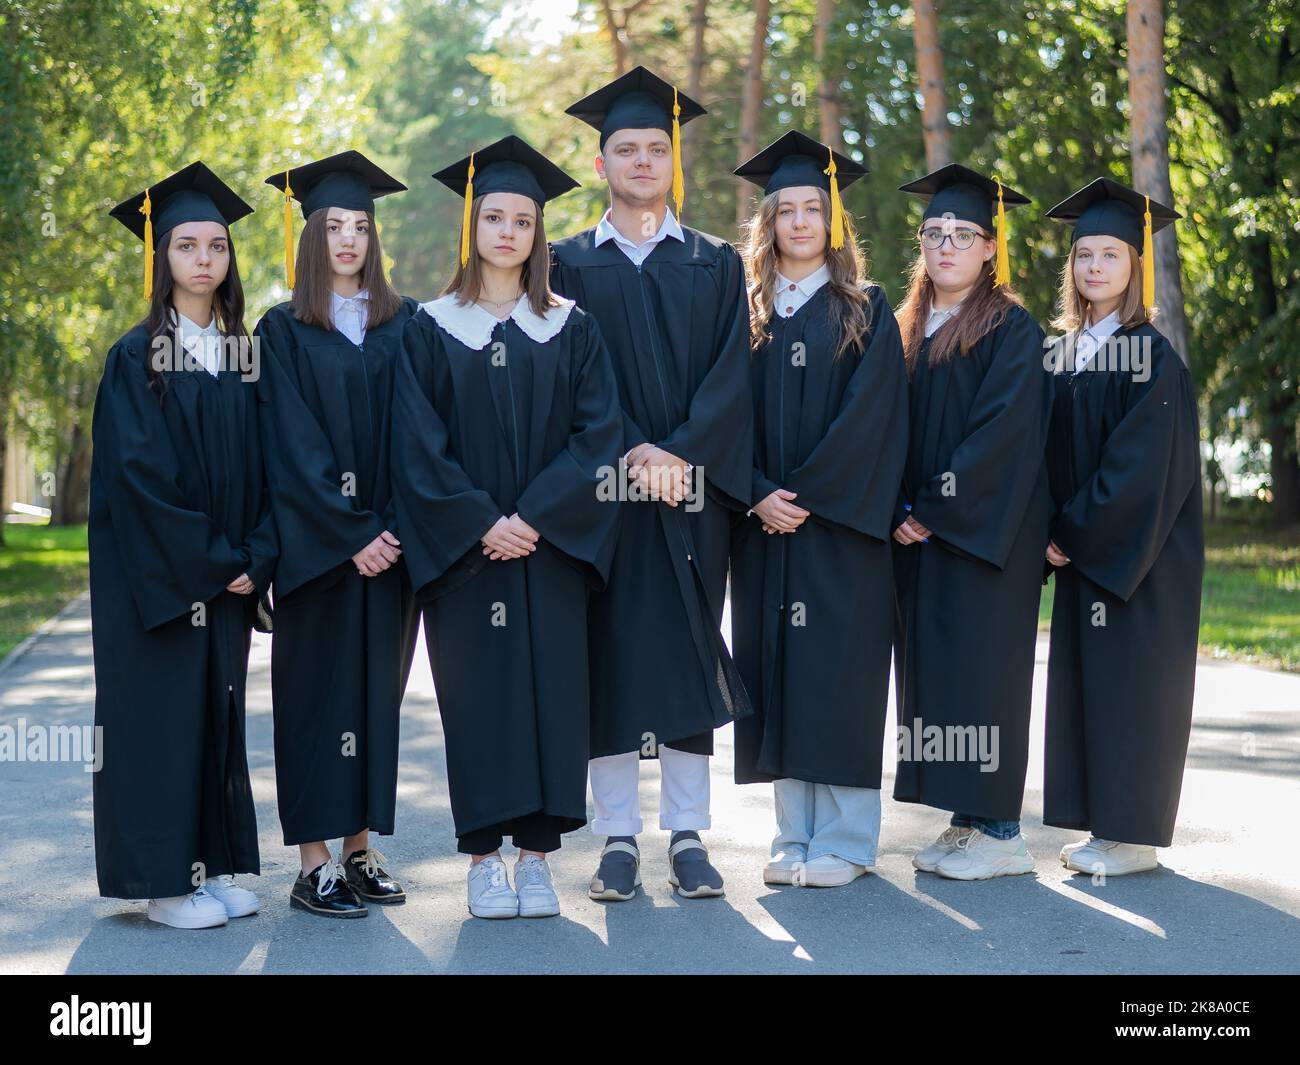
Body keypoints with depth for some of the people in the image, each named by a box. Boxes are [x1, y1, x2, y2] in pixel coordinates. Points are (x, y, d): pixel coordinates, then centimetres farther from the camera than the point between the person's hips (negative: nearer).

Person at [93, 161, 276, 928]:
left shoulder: (244, 356, 10)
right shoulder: (136, 358, -5)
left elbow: (264, 468, 7)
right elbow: (137, 472, -13)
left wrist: (255, 559, -7)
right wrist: (208, 562, -16)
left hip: (229, 574, 5)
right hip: (154, 576, -5)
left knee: (219, 710, 9)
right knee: (160, 712, -2)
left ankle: (216, 866, 17)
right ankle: (165, 879, 6)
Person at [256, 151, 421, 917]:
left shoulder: (406, 325, 9)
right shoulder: (285, 331, 1)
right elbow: (293, 447, -7)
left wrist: (394, 527, -9)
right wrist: (350, 534, -14)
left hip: (391, 537, 3)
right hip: (317, 543, -3)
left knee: (378, 687, 6)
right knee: (318, 689, -1)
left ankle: (361, 850, 15)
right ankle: (314, 863, 3)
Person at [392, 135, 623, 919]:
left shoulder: (571, 329, 8)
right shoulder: (432, 330, 5)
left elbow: (599, 433, -1)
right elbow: (418, 442, -2)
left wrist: (534, 516, -12)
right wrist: (480, 522, -13)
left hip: (552, 545, 1)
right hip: (464, 551, -1)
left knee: (550, 691, 0)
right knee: (476, 696, 0)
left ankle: (536, 856, 8)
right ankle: (484, 859, 8)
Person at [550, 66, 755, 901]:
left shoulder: (717, 266, 11)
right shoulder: (568, 264, 8)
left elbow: (728, 376, 0)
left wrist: (681, 454, -14)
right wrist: (631, 450, -16)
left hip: (693, 493, 1)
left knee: (689, 657, 2)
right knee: (609, 654, 0)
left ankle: (689, 839, 8)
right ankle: (619, 841, 7)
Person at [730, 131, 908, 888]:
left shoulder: (866, 312, 3)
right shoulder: (748, 315, 11)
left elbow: (869, 415, -7)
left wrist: (806, 493, -14)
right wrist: (758, 494, -11)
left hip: (841, 523, -3)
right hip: (766, 525, 3)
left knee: (838, 670, -4)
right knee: (779, 674, 4)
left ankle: (845, 839, 4)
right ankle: (795, 835, 12)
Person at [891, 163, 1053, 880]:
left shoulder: (1010, 330, -5)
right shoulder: (909, 331, 15)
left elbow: (1005, 431, -15)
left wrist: (935, 511, -17)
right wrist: (899, 509, -2)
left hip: (985, 529, -7)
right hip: (918, 528, 7)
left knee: (982, 666, -6)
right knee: (929, 667, 7)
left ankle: (1000, 832, 0)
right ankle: (966, 820, 14)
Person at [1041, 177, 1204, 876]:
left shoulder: (1152, 356, -11)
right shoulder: (1067, 353, 11)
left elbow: (1140, 466, -17)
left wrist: (1075, 533, -15)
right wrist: (1059, 532, 1)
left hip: (1139, 555, -7)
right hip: (1084, 549, 7)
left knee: (1132, 680, -3)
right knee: (1084, 679, 9)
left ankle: (1135, 835, 6)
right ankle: (1105, 826, 18)